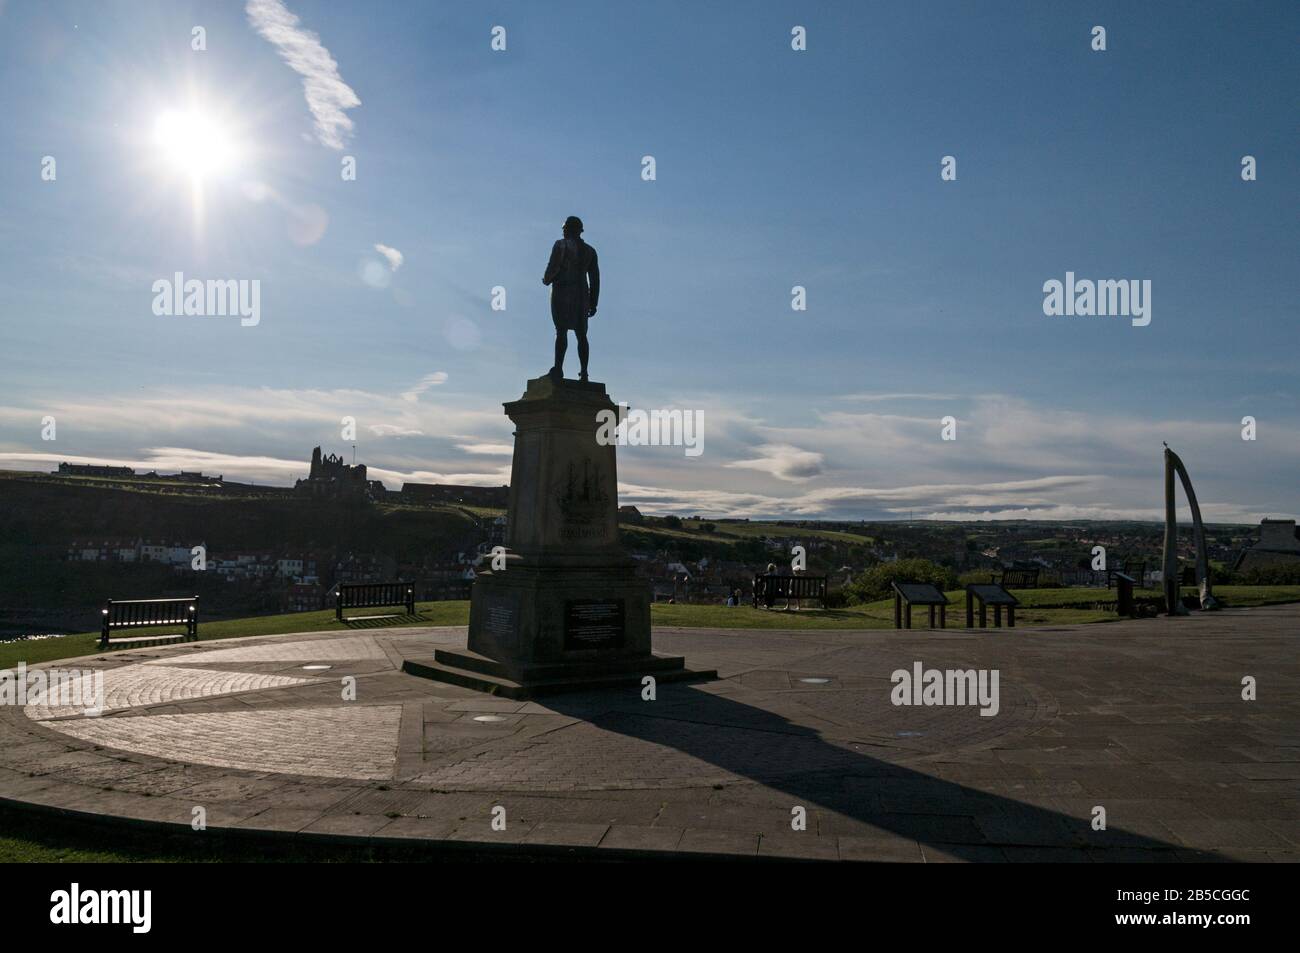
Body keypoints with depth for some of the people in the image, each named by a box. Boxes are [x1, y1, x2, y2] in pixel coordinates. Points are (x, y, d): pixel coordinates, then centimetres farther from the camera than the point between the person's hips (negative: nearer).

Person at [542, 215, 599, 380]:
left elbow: (553, 267, -9)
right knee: (581, 334, 5)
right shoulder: (589, 251, 15)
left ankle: (558, 368, -23)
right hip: (582, 295, 5)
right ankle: (584, 372, -2)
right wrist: (593, 303, 13)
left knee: (561, 330, -13)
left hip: (562, 292, -5)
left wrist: (546, 280, 12)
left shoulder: (561, 245, 0)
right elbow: (595, 279, 11)